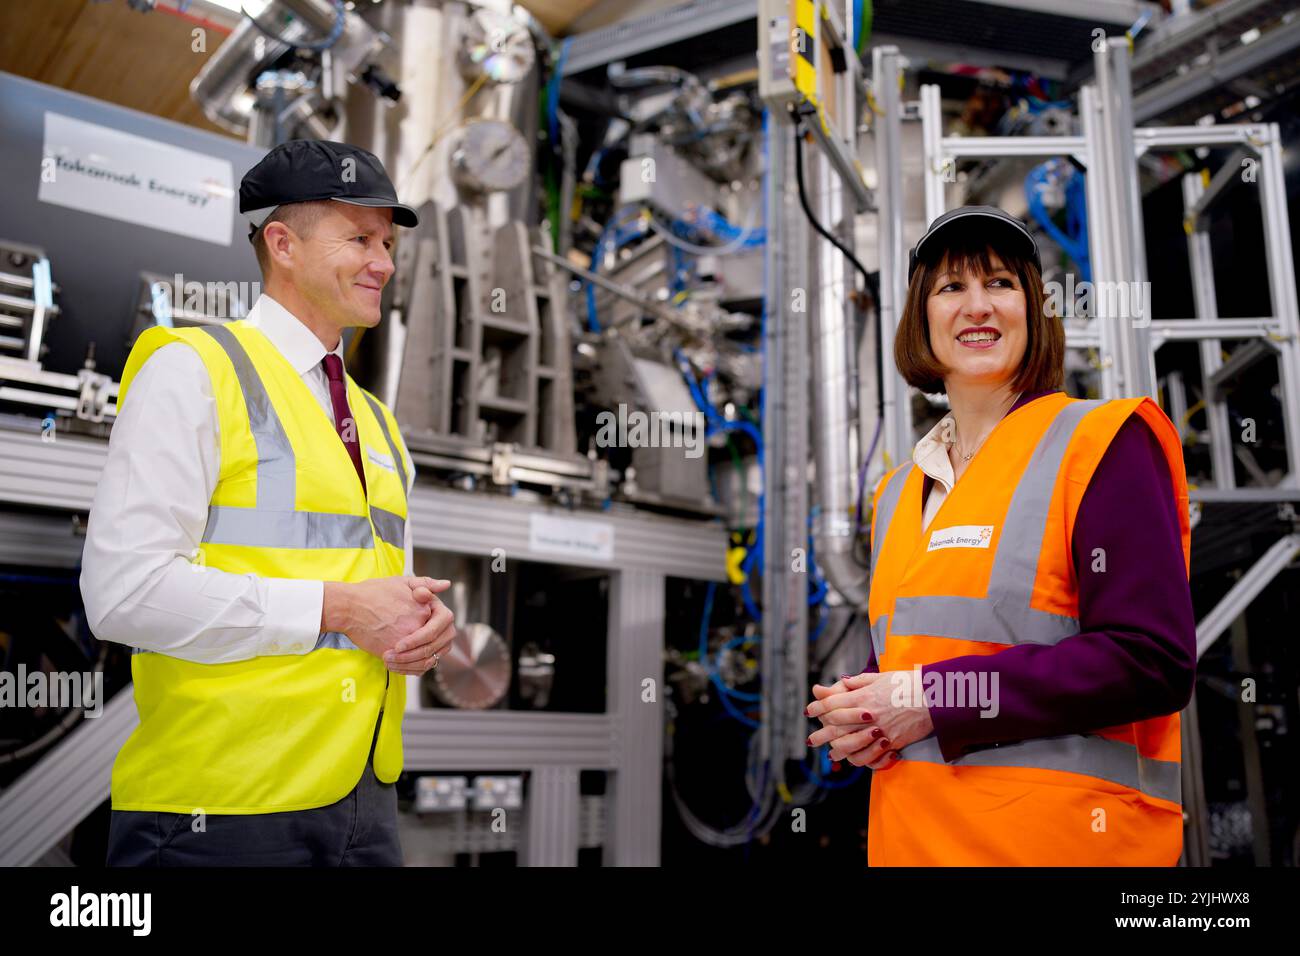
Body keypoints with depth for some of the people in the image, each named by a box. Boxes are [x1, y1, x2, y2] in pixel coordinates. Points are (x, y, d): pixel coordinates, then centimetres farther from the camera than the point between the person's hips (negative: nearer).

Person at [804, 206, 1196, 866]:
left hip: (1061, 838, -5)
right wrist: (859, 716, -4)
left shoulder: (1101, 445, -6)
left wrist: (937, 698, -19)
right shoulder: (898, 491, 12)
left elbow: (1153, 661, -16)